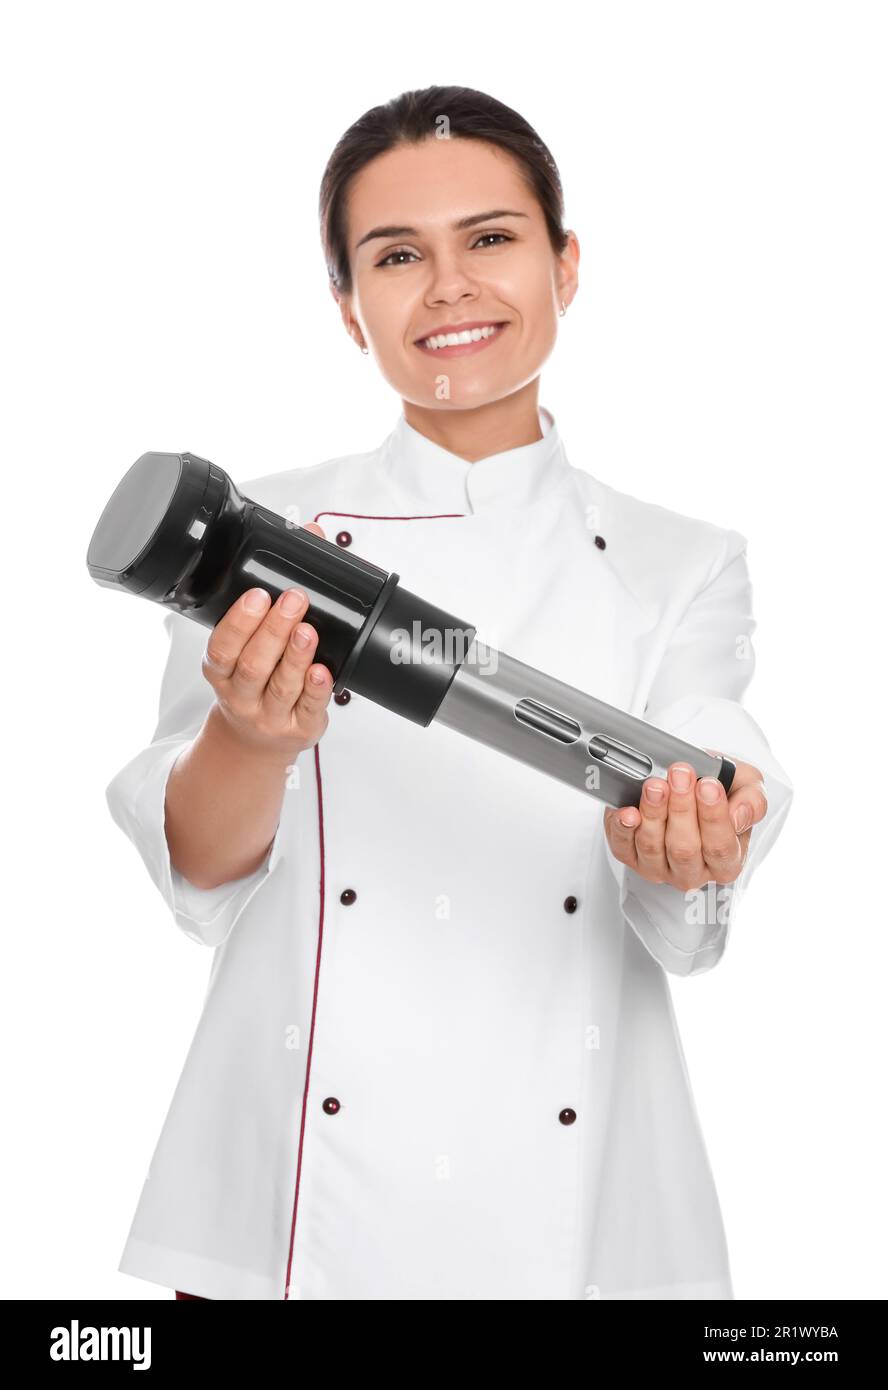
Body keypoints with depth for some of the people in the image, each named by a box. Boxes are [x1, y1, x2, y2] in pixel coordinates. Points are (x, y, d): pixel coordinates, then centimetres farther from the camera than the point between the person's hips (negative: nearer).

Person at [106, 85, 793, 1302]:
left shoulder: (682, 565, 1)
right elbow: (203, 879, -9)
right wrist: (254, 739, -30)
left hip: (572, 1209, 2)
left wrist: (689, 864, -30)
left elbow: (679, 933, -7)